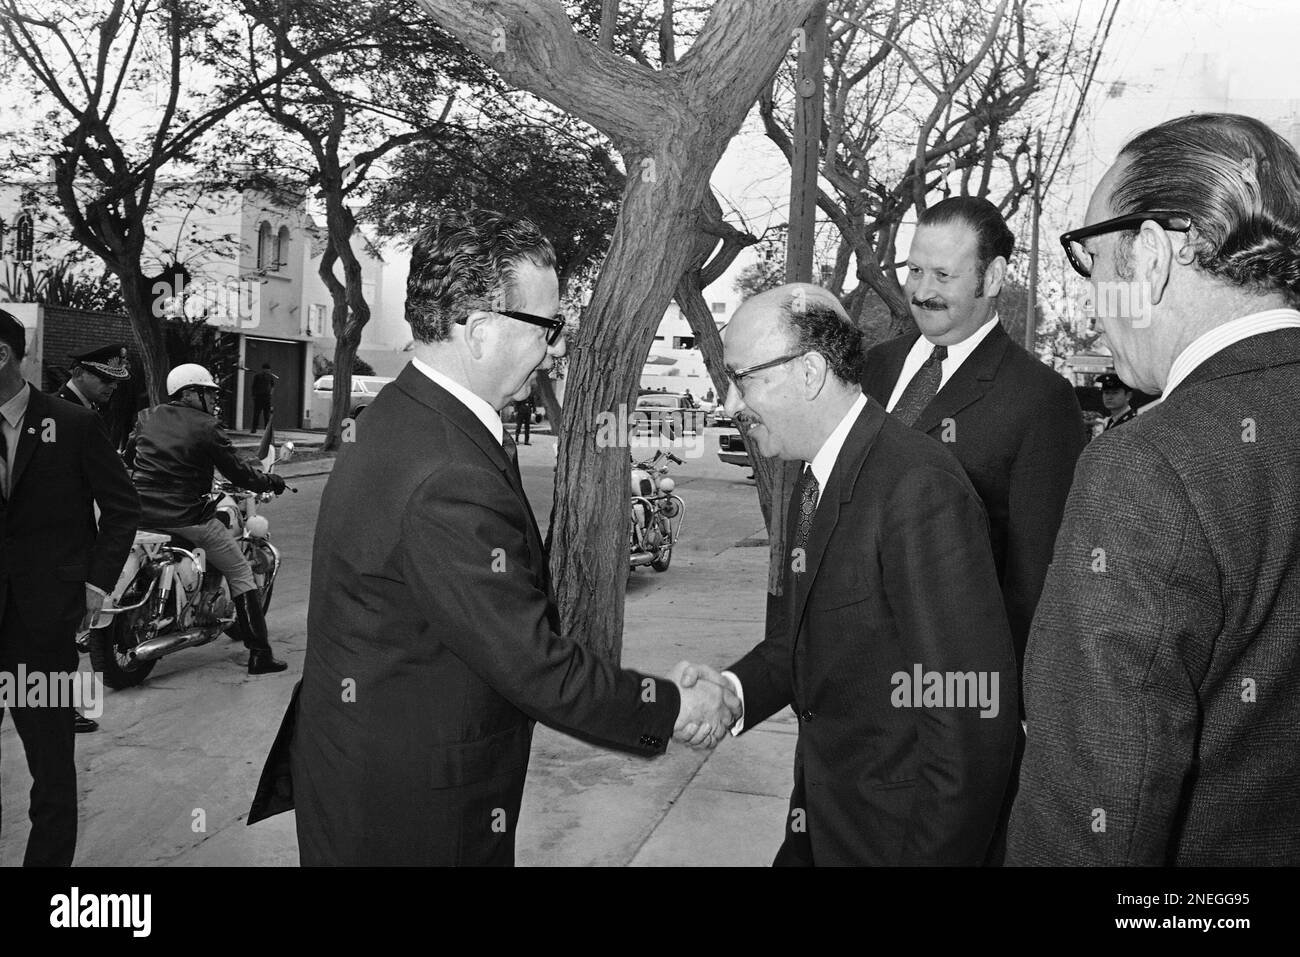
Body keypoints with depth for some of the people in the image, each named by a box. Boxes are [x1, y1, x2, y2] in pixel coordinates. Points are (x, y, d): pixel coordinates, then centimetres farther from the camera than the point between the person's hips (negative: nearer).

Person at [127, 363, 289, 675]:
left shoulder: (149, 419, 11)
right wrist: (273, 482, 9)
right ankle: (260, 654, 2)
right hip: (185, 517, -7)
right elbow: (238, 471, -7)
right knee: (240, 573, 4)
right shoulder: (206, 427, -9)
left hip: (142, 512, 7)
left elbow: (132, 461, 23)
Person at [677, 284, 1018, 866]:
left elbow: (971, 719, -26)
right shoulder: (811, 486, 4)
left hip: (893, 833, -7)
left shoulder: (920, 488, -25)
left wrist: (931, 854, -20)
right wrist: (736, 688, -9)